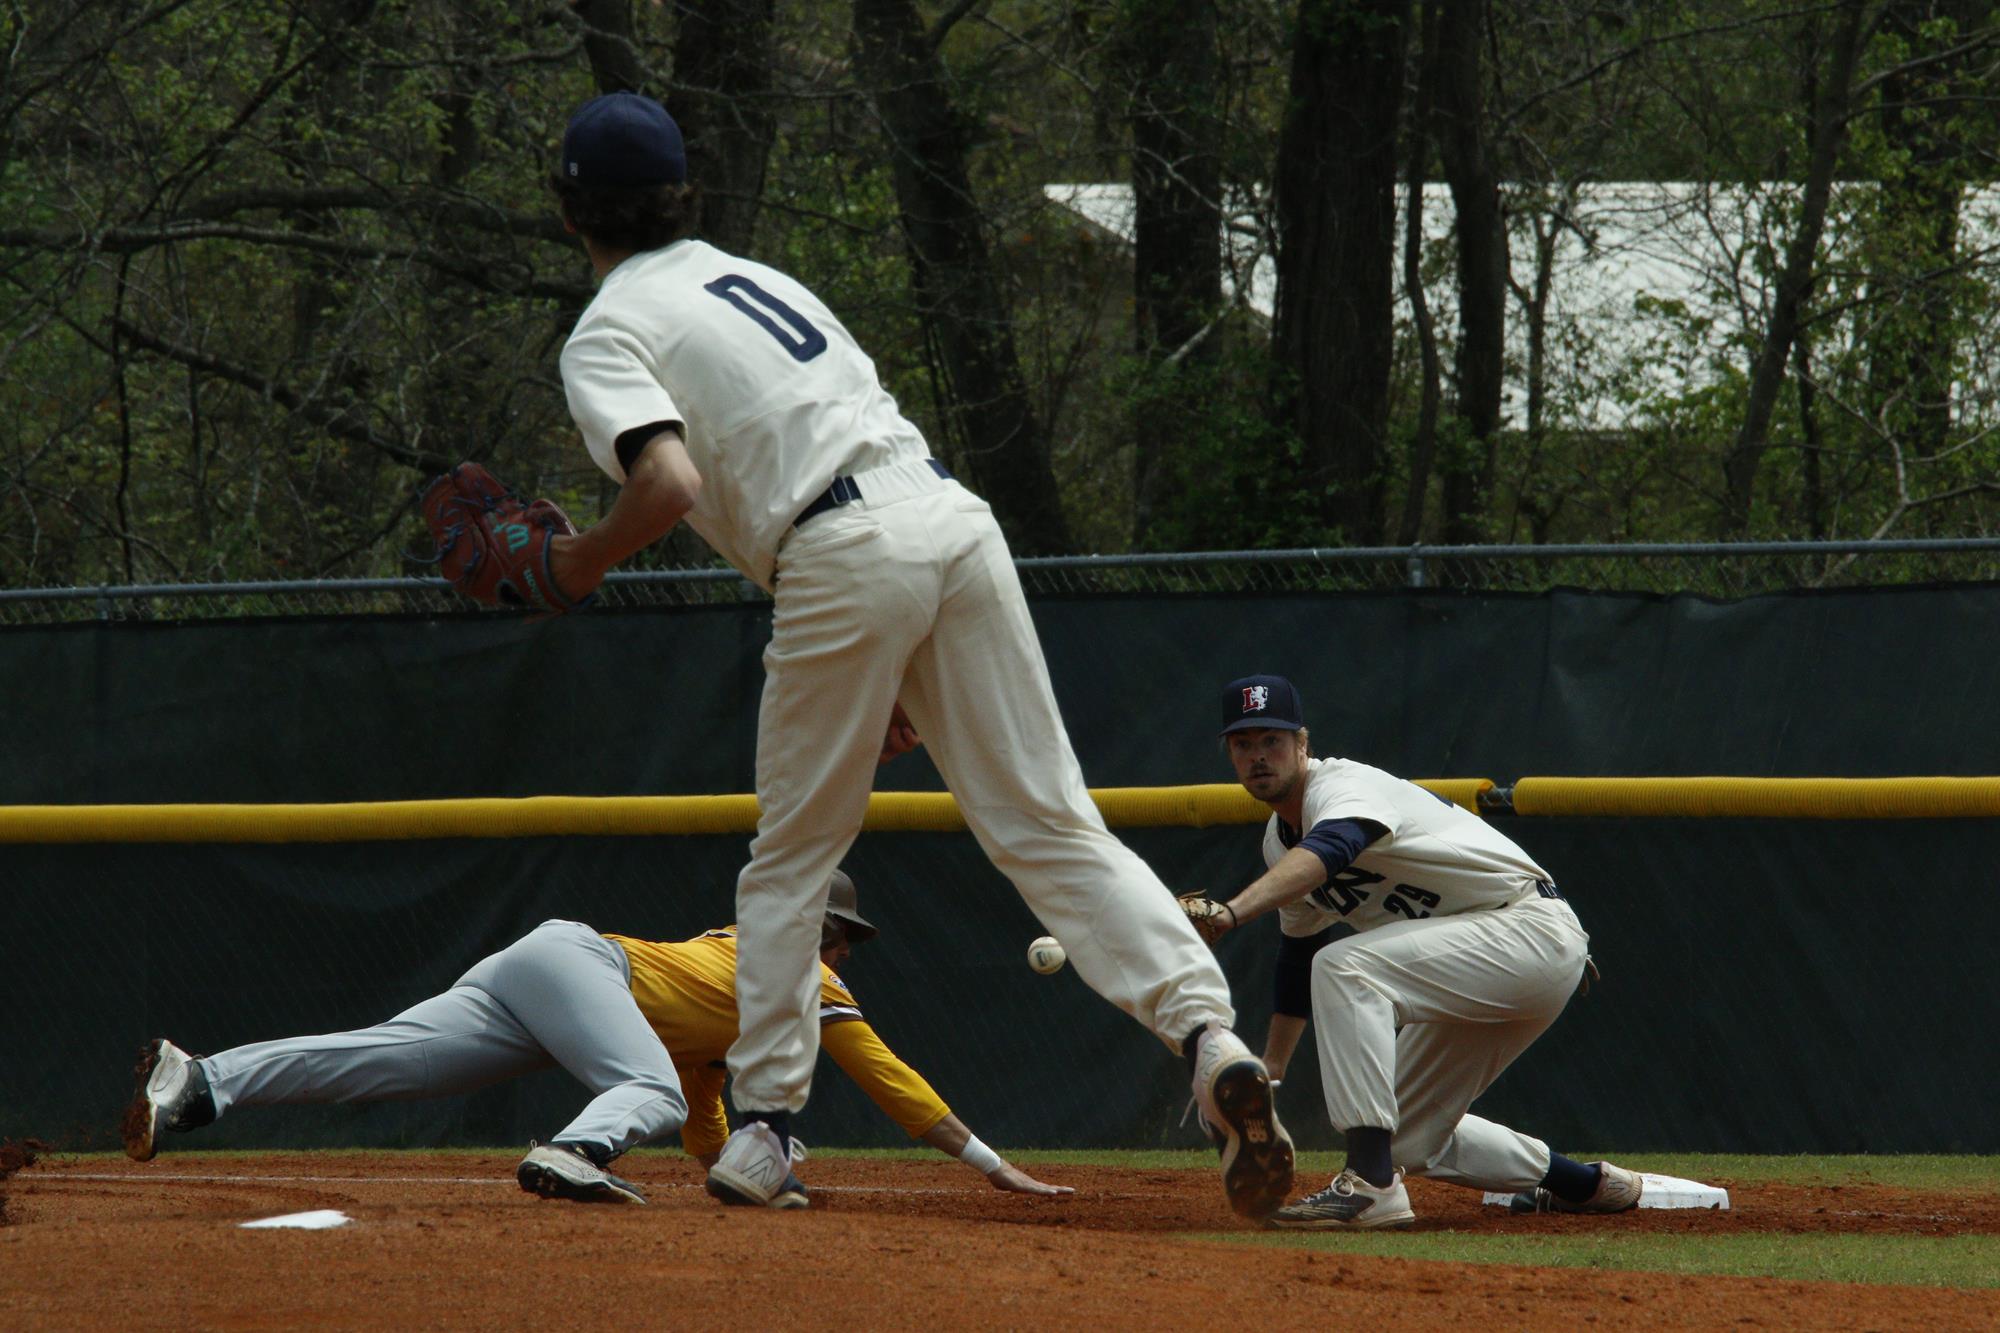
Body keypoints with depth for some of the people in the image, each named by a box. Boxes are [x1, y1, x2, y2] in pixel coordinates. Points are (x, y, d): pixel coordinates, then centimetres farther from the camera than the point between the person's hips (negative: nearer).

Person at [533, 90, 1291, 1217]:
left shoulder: (610, 334, 5)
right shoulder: (760, 280, 29)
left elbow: (669, 485, -14)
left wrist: (578, 564, 6)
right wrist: (904, 679, 28)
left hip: (844, 558, -6)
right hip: (956, 517, 6)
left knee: (791, 860, 11)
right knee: (1052, 824, 1)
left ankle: (767, 1123, 12)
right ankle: (1206, 1031, -16)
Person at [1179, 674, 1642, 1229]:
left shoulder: (1342, 785, -18)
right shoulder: (1279, 842, 11)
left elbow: (1327, 851, -43)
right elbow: (1298, 954, 25)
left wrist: (1230, 912, -58)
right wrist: (1267, 1074, 21)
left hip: (1534, 929, -10)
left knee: (1346, 966, -29)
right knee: (1412, 1135, 14)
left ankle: (1371, 1184, -34)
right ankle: (1582, 1184, 32)